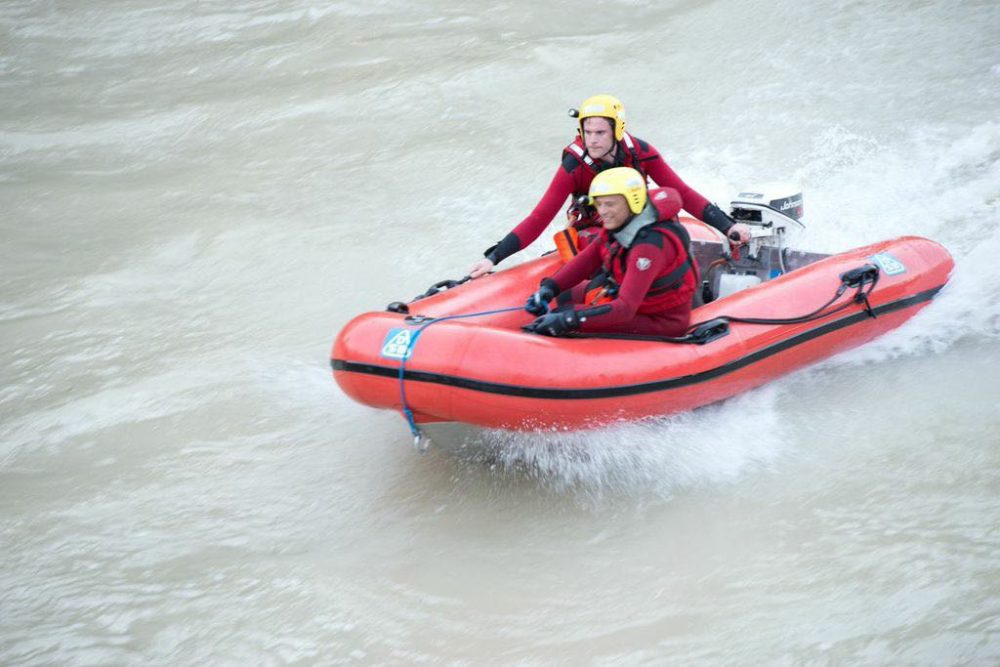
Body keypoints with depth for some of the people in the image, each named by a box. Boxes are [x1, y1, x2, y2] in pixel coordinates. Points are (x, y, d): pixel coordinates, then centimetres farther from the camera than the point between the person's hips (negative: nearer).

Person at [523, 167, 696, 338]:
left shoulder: (650, 244, -33)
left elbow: (625, 309, -38)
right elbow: (587, 260, 2)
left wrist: (569, 320, -44)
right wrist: (549, 288, -13)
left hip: (661, 320, -9)